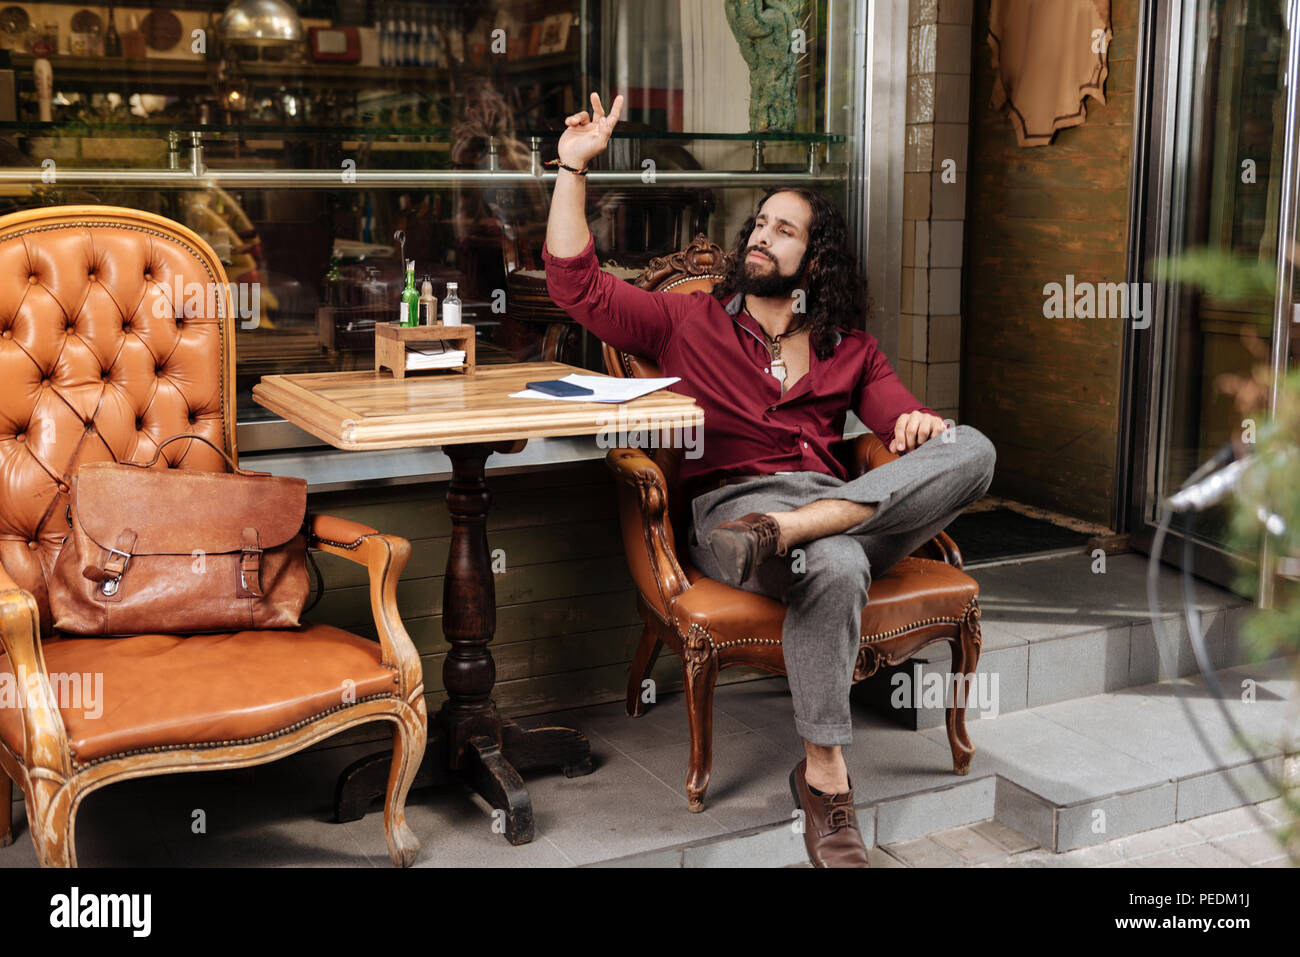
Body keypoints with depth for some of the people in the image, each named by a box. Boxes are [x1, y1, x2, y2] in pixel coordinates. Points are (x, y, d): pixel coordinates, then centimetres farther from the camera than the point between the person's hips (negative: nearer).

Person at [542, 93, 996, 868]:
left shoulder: (849, 351, 27)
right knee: (836, 567, -39)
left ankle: (788, 533, -39)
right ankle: (825, 776, -28)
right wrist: (574, 167, 8)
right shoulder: (690, 321, 21)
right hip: (730, 506, -3)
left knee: (971, 452, -25)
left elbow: (901, 415, 13)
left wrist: (921, 423, -13)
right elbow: (577, 285, 12)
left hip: (839, 500, 3)